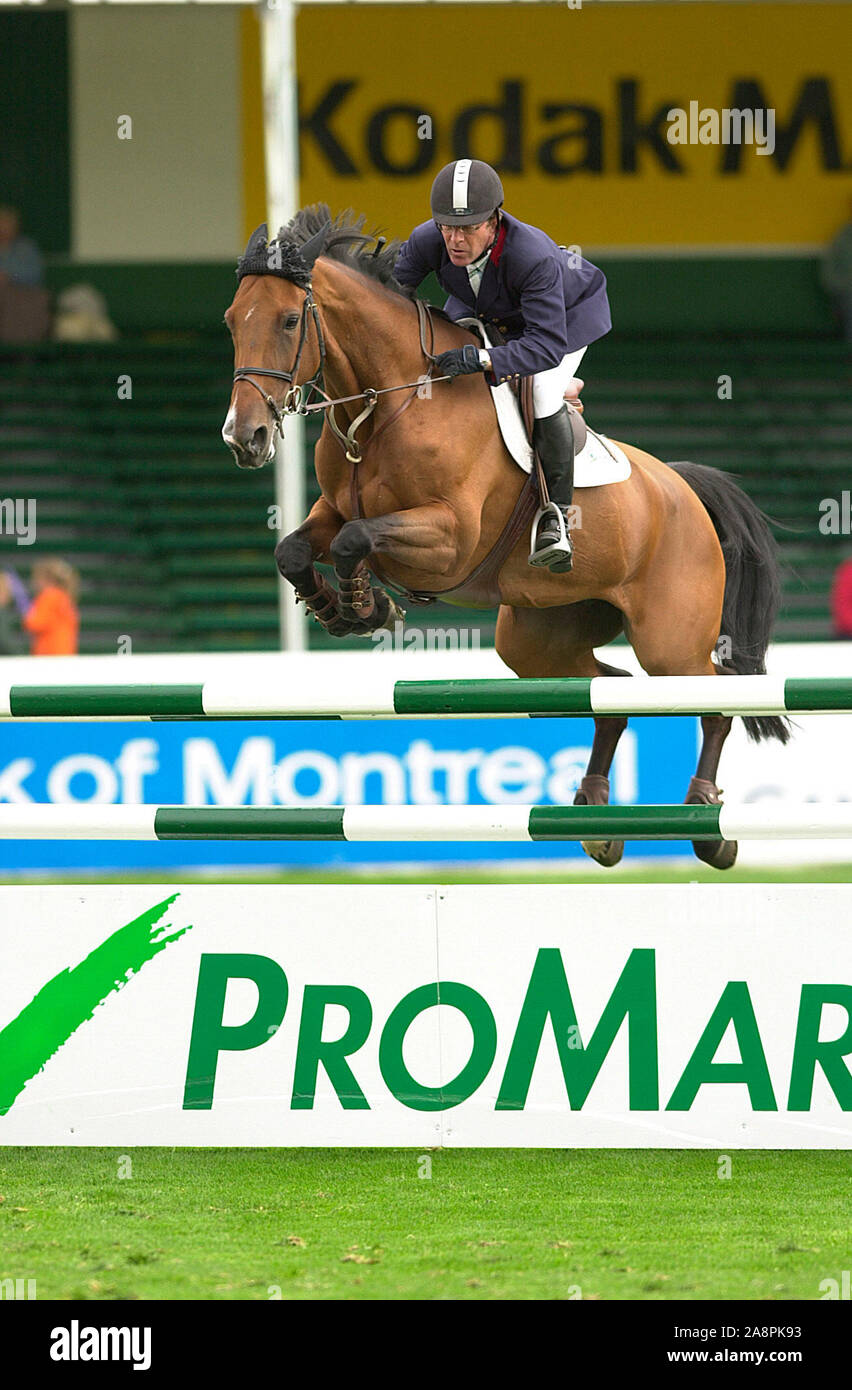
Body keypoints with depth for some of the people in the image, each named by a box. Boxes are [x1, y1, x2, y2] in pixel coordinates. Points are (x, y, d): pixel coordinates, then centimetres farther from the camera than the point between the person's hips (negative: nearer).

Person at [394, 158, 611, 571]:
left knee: (541, 397, -23)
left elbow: (548, 344, -48)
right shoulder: (428, 241, -32)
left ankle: (556, 517, -10)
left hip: (569, 311, -5)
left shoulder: (534, 256, -47)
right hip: (484, 312, 5)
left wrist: (483, 359, -62)